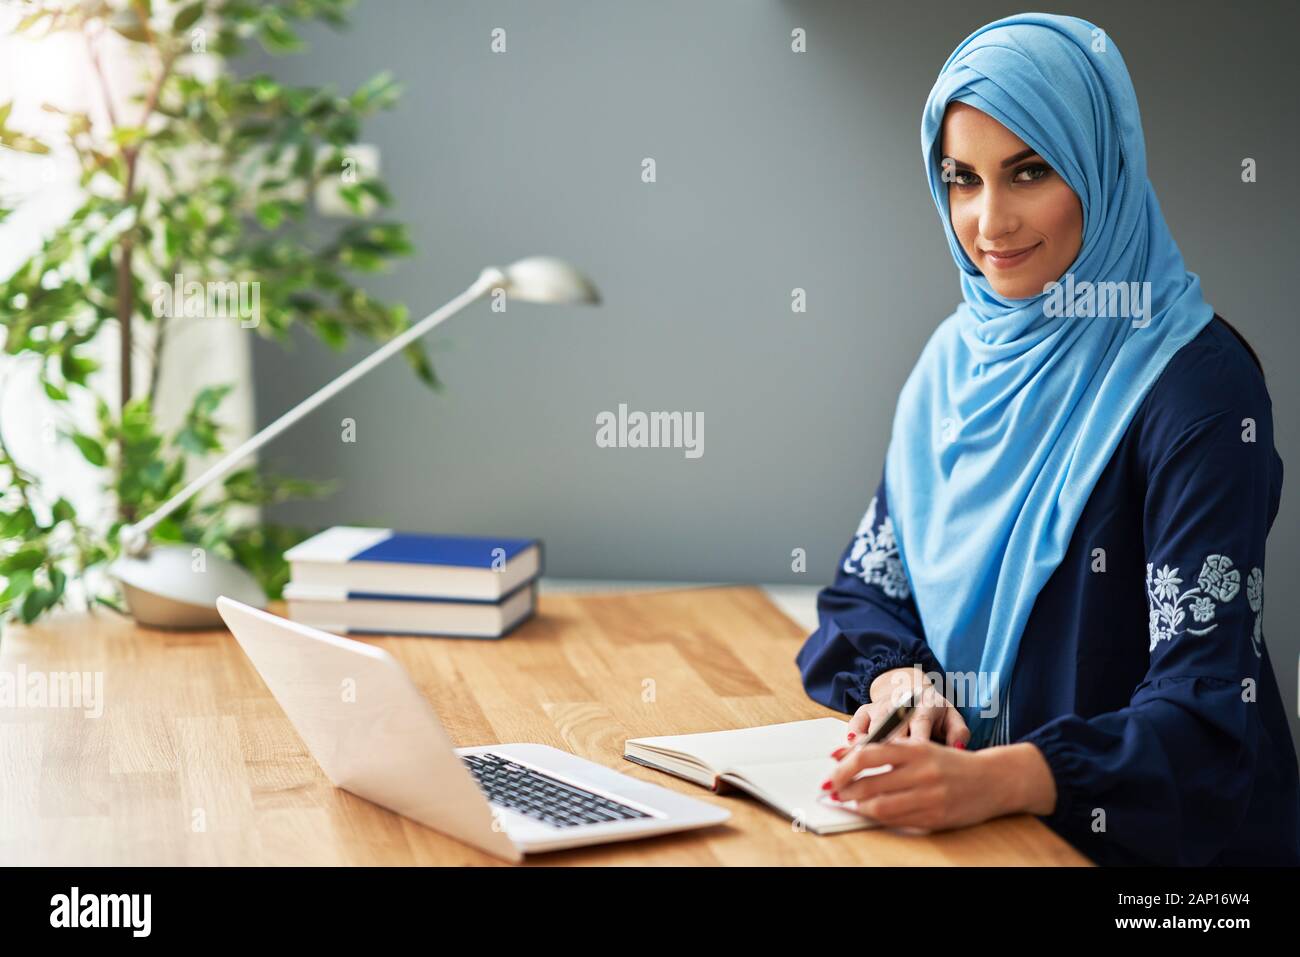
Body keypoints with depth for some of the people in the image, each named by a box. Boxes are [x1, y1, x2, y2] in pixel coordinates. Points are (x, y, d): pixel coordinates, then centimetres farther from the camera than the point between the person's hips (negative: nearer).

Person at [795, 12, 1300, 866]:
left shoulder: (1195, 384, -13)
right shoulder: (958, 357, 6)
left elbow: (1207, 707, -19)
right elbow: (868, 590, 11)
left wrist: (996, 779, -34)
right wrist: (899, 682, -11)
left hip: (1152, 837, -5)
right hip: (967, 825, 5)